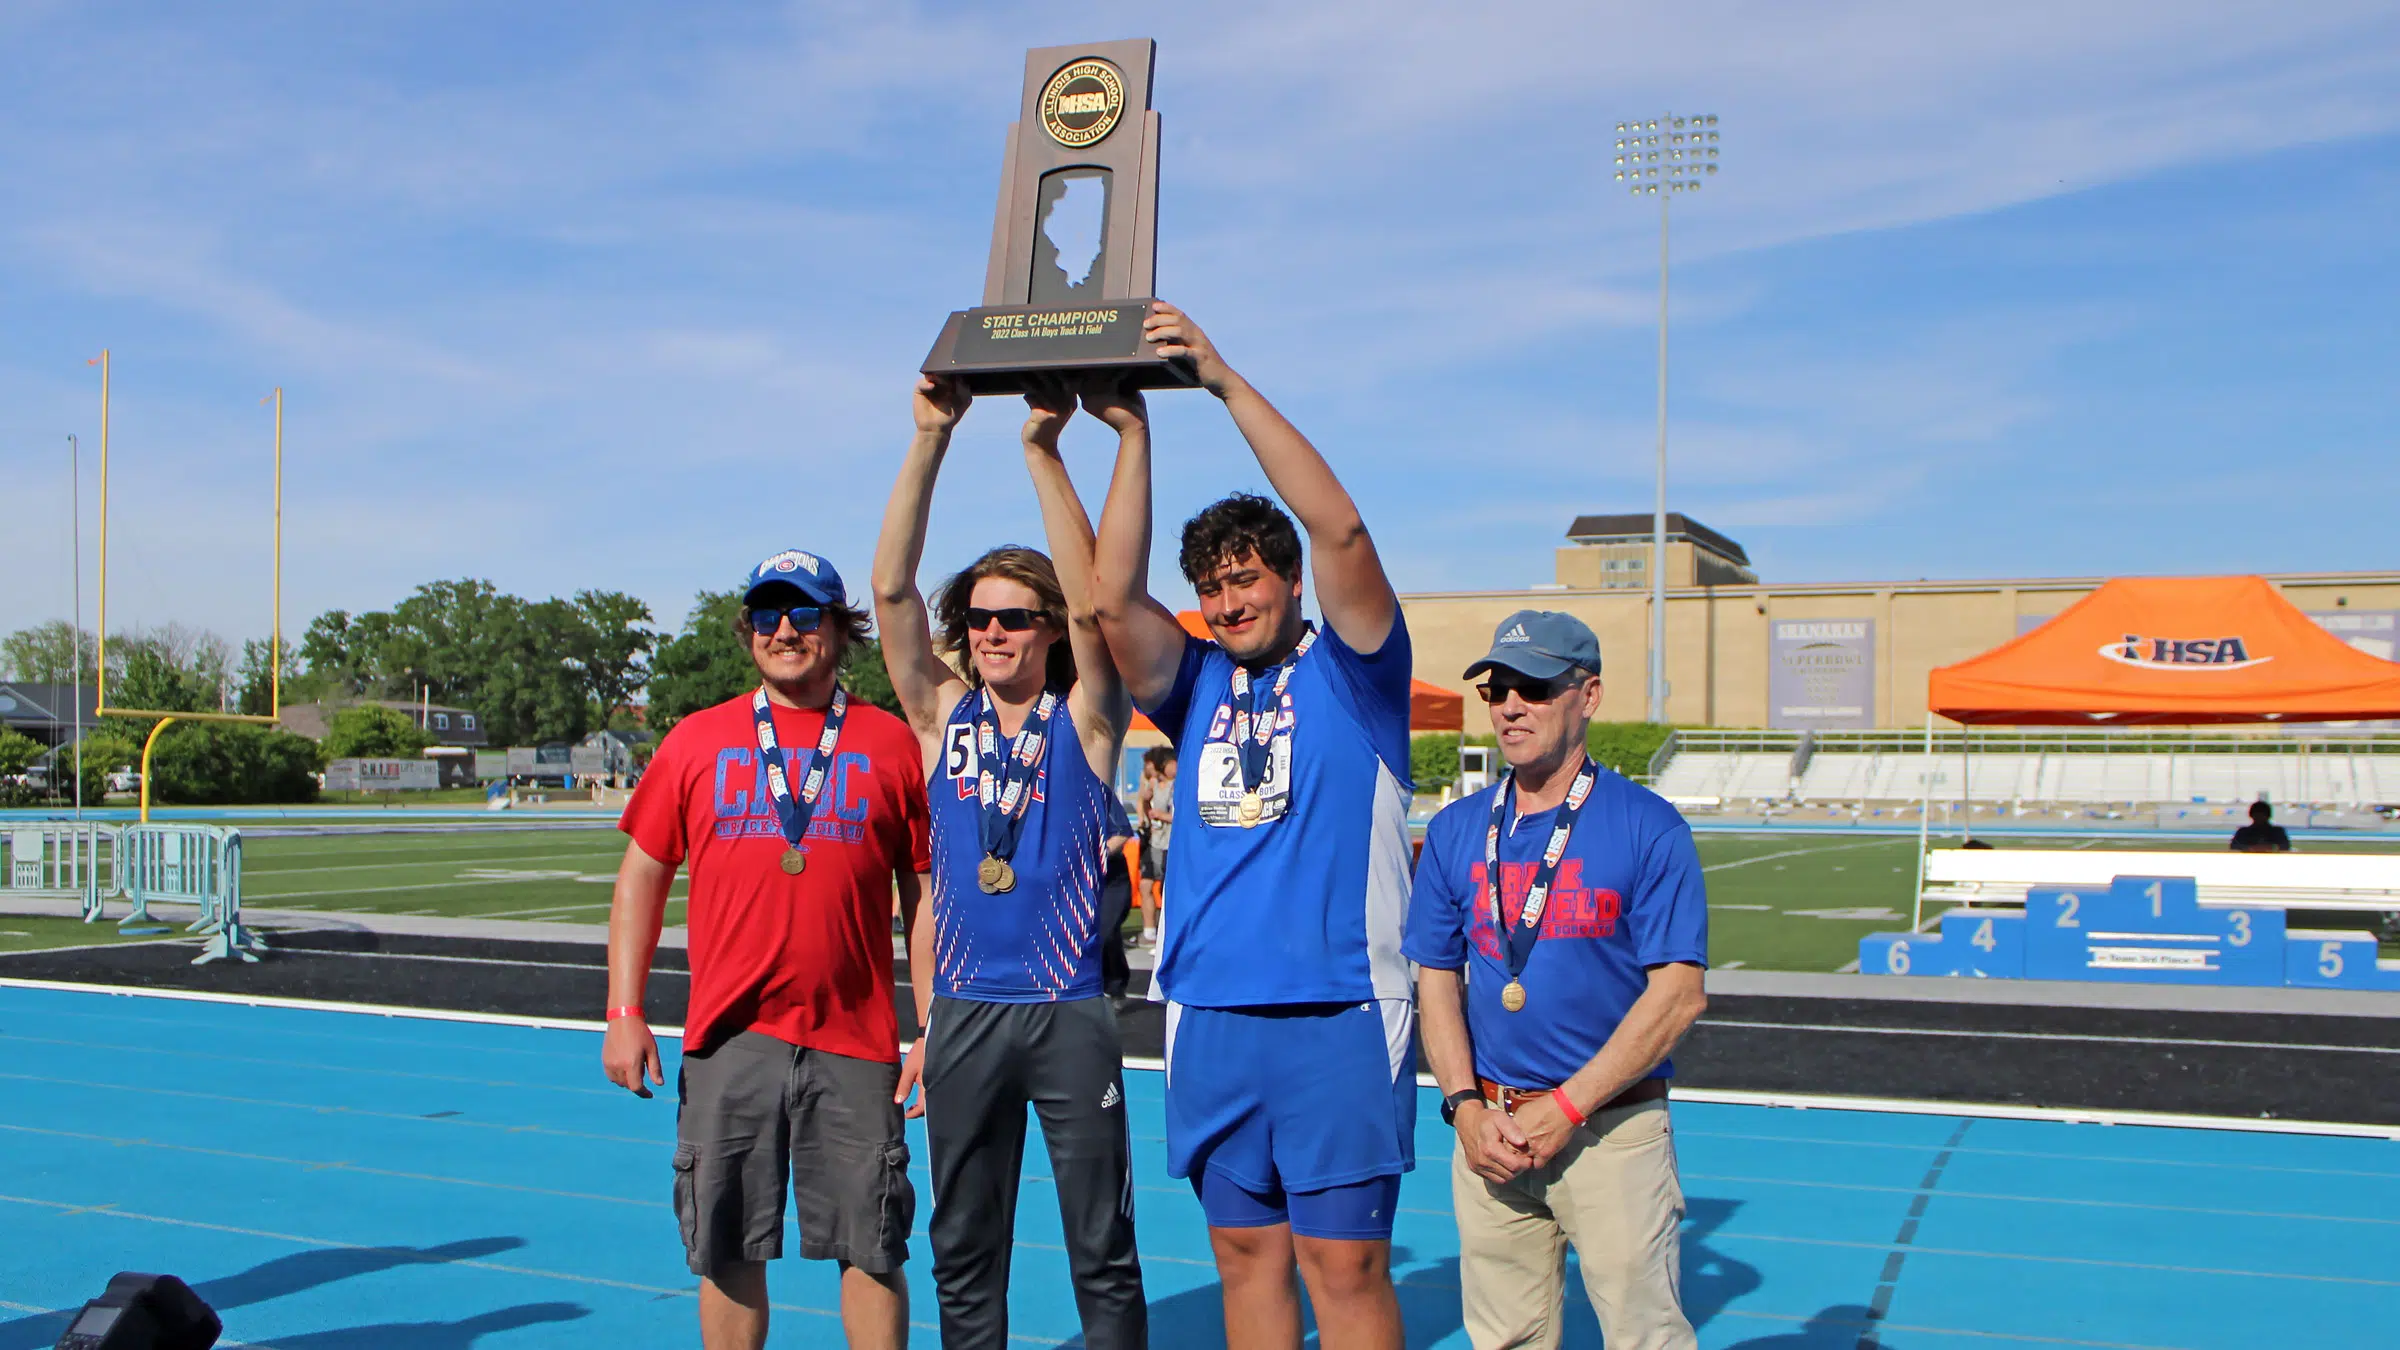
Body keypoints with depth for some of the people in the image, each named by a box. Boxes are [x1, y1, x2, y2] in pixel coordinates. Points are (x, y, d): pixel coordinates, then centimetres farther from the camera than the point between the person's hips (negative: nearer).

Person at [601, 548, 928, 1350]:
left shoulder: (892, 743, 4)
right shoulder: (697, 741, 7)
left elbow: (923, 893, 6)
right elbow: (641, 876, 11)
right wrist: (624, 1013, 4)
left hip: (855, 1042, -1)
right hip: (728, 1041, 1)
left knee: (872, 1250, 4)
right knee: (728, 1252, 8)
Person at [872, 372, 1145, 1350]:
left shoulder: (1083, 721, 0)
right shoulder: (944, 717, 6)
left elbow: (1090, 604, -17)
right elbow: (891, 589, -5)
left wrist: (1043, 451, -22)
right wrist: (931, 439, -15)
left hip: (1070, 1011, -3)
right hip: (964, 1012, 3)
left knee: (1101, 1251, 4)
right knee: (964, 1251, 10)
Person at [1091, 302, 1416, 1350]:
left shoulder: (1349, 667, 2)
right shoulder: (1195, 683, 12)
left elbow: (1341, 529, -12)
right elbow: (1113, 596, -3)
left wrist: (1227, 383, -14)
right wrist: (1133, 428, -6)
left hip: (1337, 1013, -4)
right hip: (1210, 1015, 5)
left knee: (1343, 1258, -3)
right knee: (1244, 1248, 11)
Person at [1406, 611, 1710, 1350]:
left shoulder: (1648, 827, -5)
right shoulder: (1455, 830, 9)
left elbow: (1679, 993, -9)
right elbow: (1437, 982, 10)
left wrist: (1565, 1107, -14)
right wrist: (1465, 1106, -4)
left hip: (1612, 1125, -4)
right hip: (1488, 1129, 4)